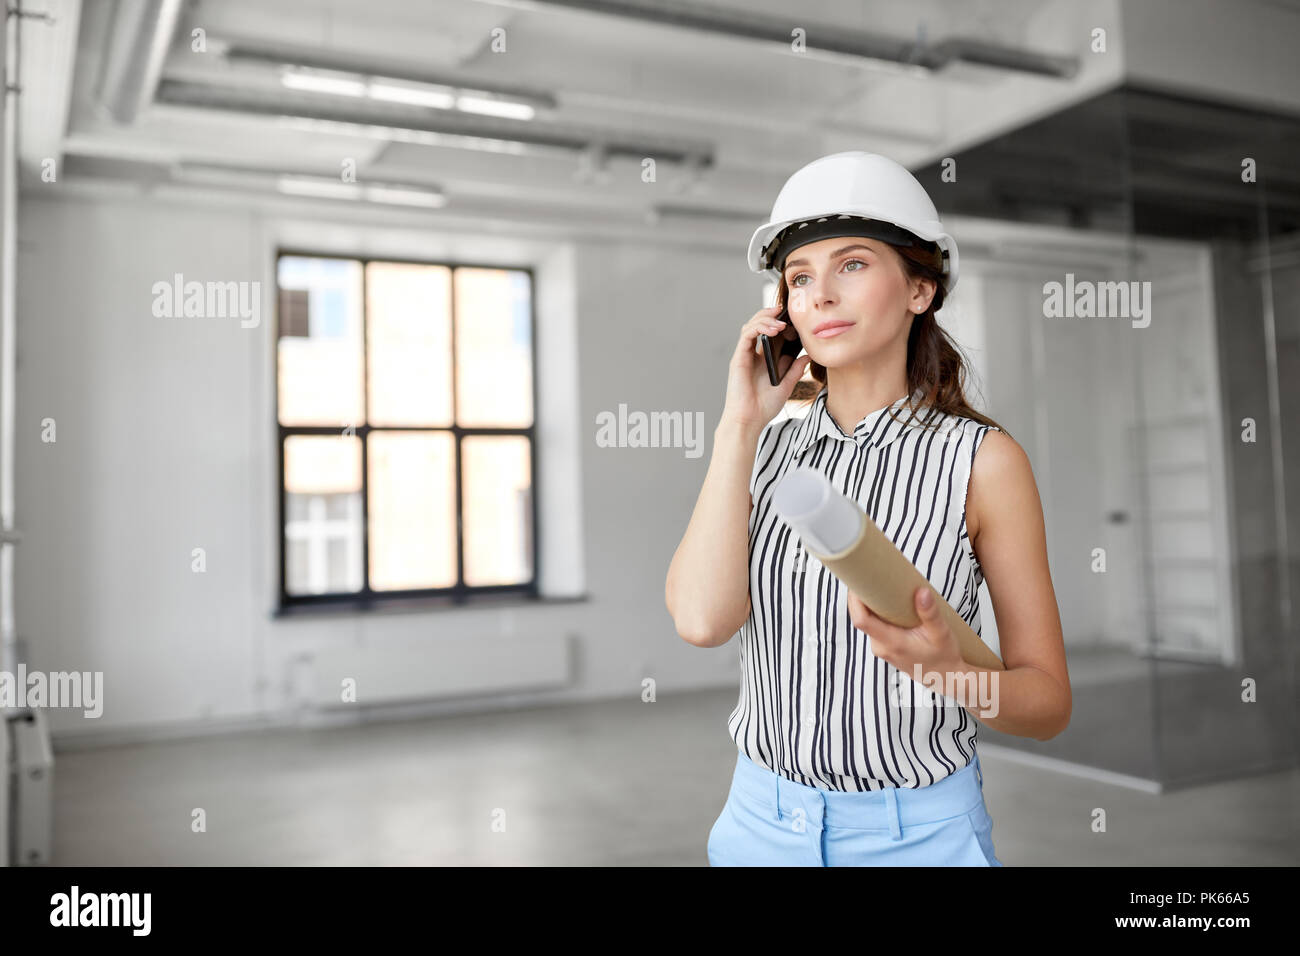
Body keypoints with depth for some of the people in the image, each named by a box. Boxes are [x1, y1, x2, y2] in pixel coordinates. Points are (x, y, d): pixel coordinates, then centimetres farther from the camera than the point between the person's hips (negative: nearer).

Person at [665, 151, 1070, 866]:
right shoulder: (765, 447, -1)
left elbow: (1048, 703, -6)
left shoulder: (983, 459, -10)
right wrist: (741, 423, -13)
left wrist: (949, 672, -26)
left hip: (919, 833, -2)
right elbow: (701, 618, -17)